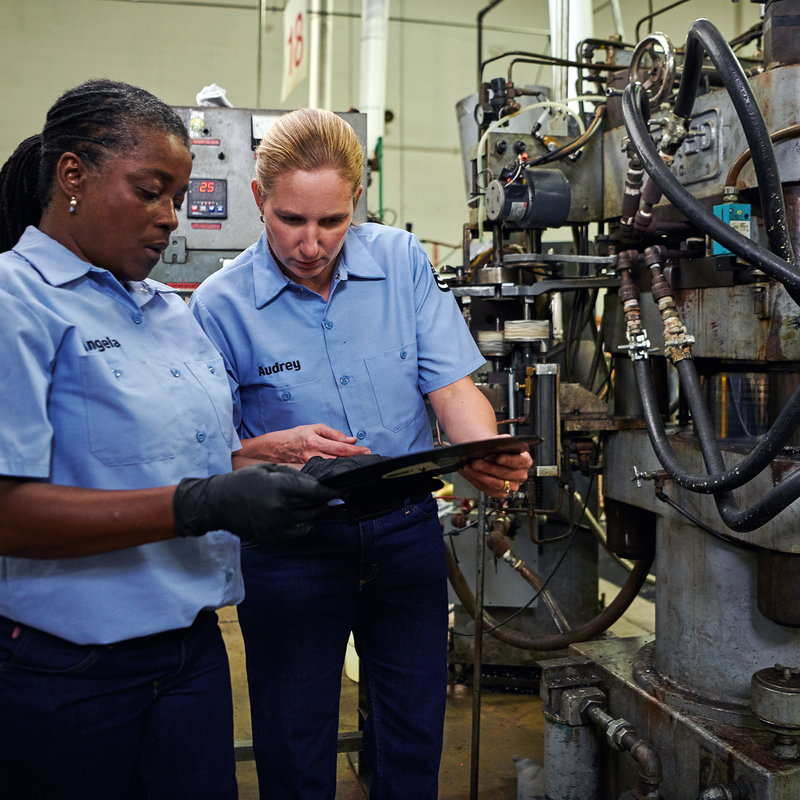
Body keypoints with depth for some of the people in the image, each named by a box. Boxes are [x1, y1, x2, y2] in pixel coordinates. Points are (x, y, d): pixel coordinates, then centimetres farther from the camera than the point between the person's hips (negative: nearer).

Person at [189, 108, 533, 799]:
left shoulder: (403, 261, -3)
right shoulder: (221, 303, -10)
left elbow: (452, 384, -5)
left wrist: (489, 453, -25)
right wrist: (275, 448, -30)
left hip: (406, 531, 3)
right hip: (290, 545, -2)